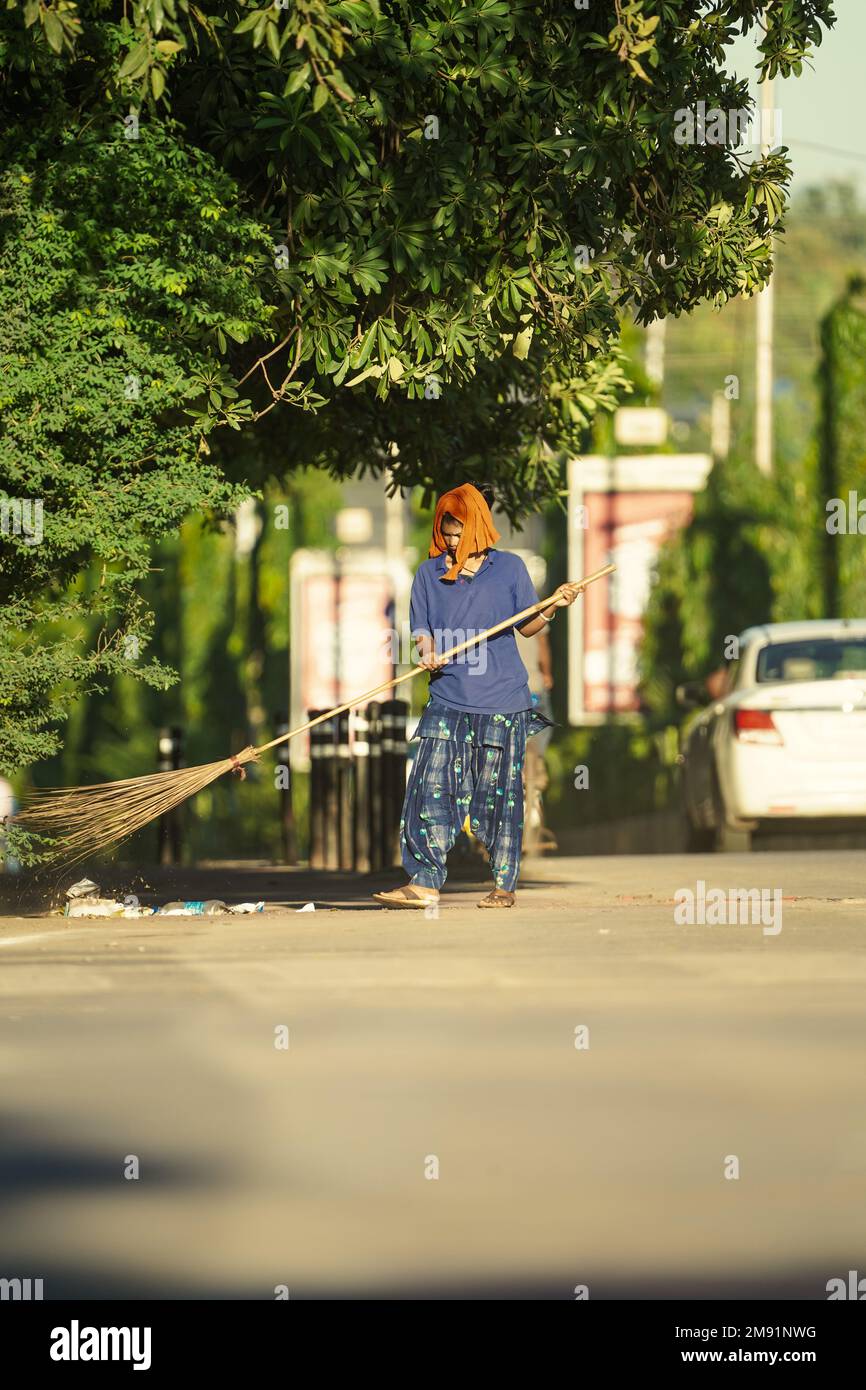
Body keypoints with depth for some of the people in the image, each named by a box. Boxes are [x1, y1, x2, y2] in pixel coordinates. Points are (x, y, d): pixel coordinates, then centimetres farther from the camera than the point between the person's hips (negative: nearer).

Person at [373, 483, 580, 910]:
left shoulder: (509, 568, 6)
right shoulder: (429, 574, 11)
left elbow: (526, 626, 10)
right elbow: (422, 631, 11)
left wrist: (553, 606, -7)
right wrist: (428, 650, -10)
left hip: (502, 702, -2)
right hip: (447, 702, 2)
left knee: (498, 796, 1)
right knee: (431, 789, -8)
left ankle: (503, 885, 9)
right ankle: (424, 882, -7)